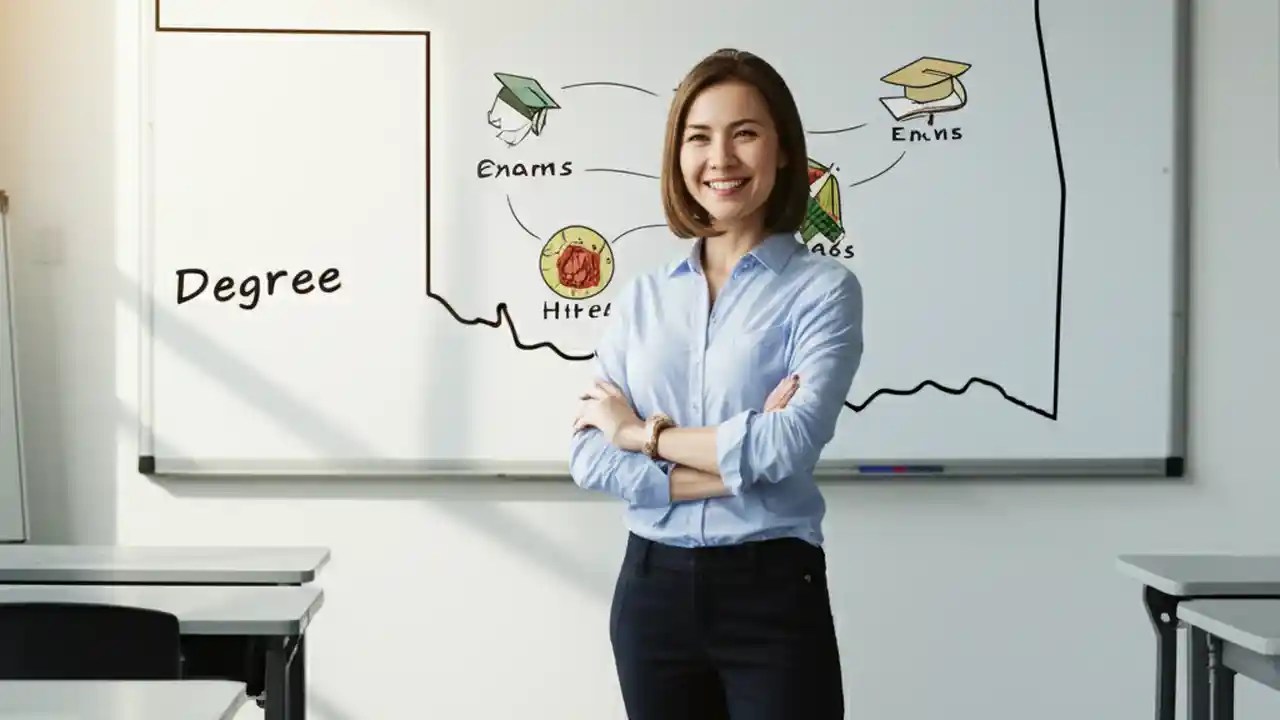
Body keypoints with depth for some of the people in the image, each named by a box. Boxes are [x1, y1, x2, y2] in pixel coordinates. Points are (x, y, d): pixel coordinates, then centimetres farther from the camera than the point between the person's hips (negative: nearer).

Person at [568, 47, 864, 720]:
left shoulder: (823, 287, -5)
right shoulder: (642, 295, 6)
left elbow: (791, 445, -18)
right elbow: (589, 455, -2)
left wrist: (645, 433, -6)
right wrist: (737, 466, -13)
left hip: (772, 592, -3)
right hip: (651, 590, 4)